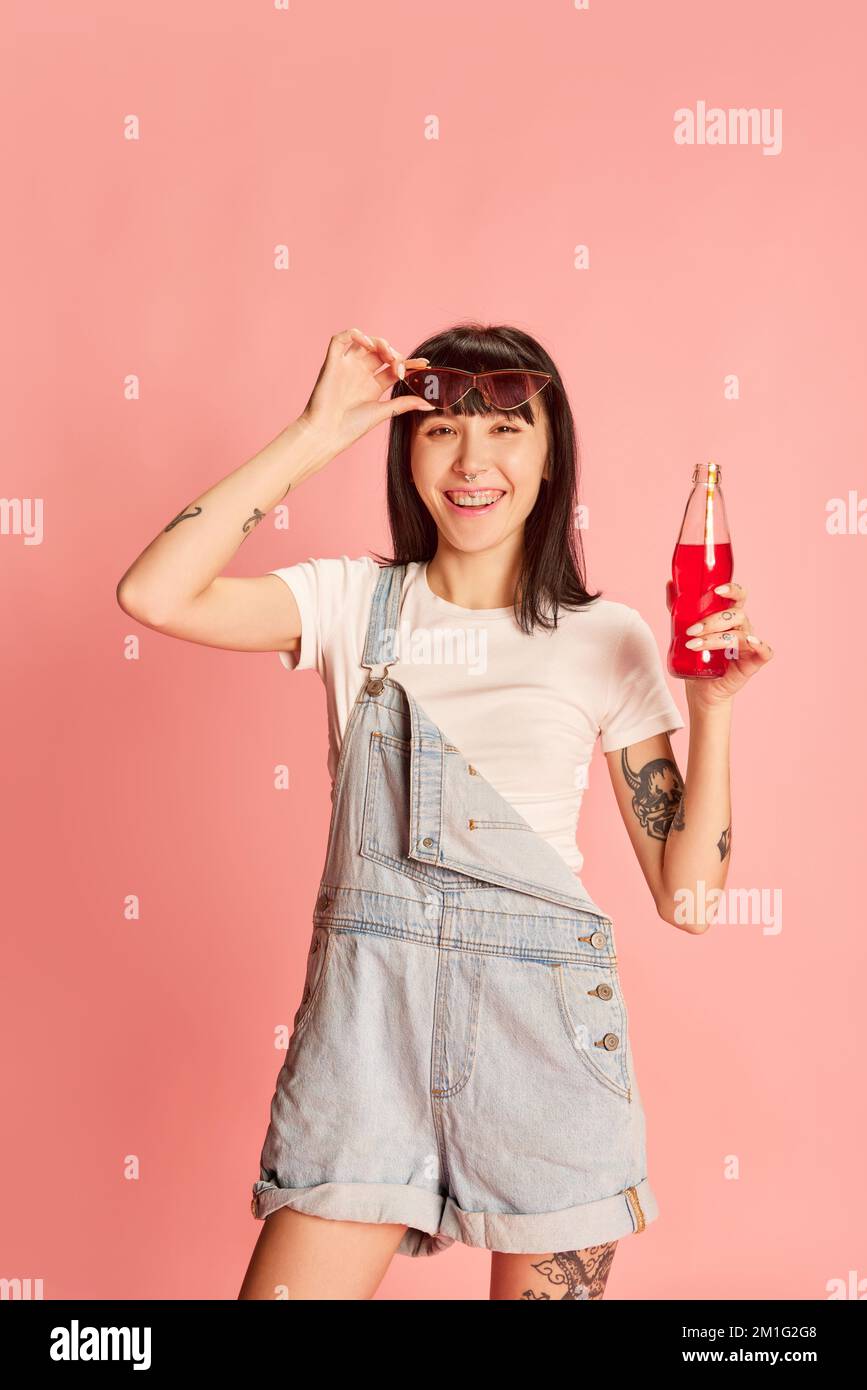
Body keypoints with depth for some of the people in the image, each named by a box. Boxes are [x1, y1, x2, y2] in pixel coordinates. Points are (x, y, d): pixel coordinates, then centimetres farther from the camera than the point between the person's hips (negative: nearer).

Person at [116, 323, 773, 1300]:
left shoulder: (606, 638, 3)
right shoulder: (356, 601, 5)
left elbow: (685, 895, 3)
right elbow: (155, 595, -13)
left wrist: (712, 707, -9)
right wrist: (313, 438, -9)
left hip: (542, 1016, 0)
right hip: (367, 1006, 0)